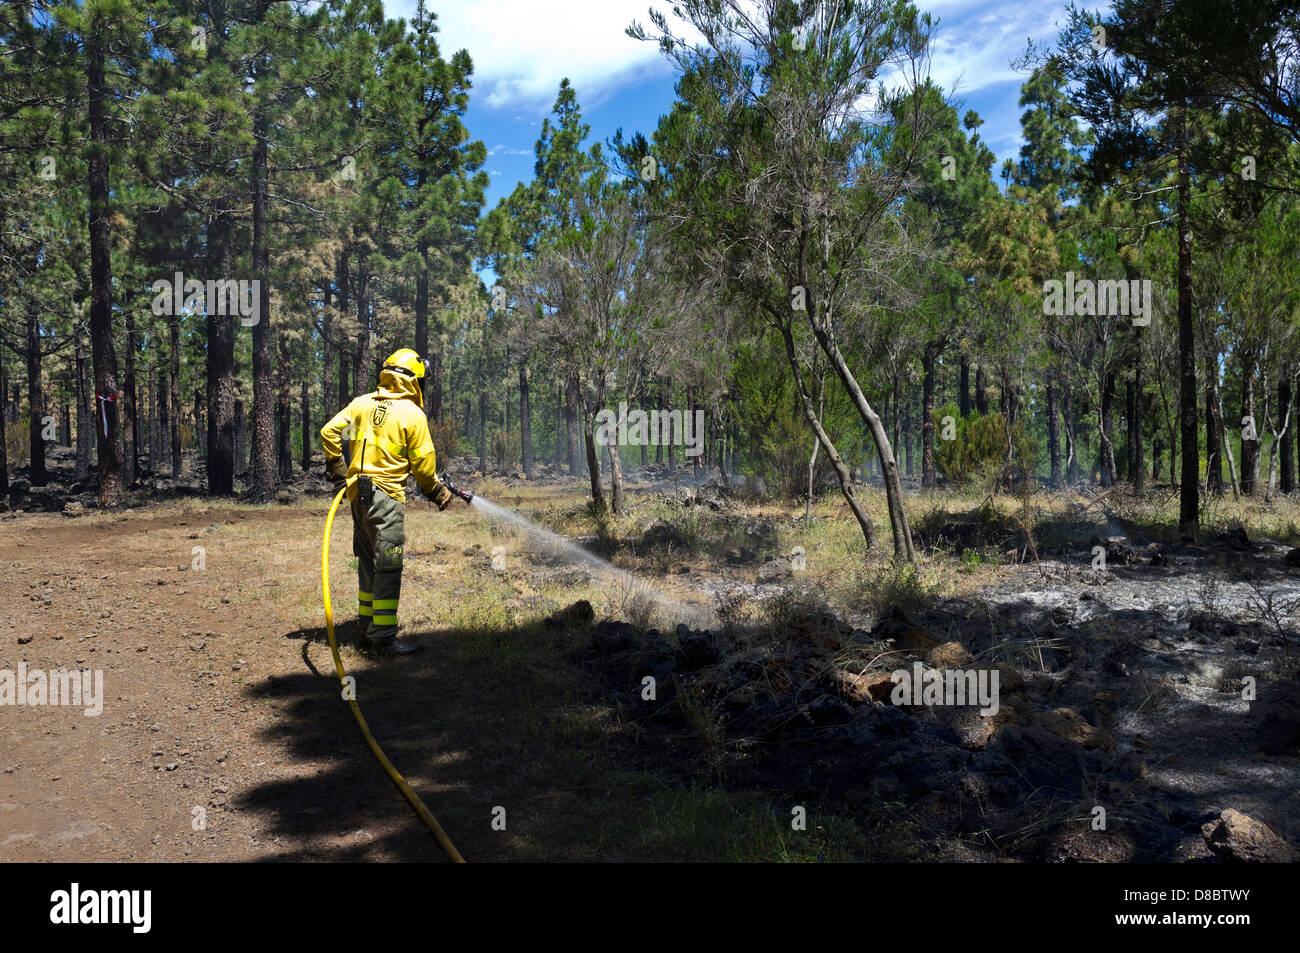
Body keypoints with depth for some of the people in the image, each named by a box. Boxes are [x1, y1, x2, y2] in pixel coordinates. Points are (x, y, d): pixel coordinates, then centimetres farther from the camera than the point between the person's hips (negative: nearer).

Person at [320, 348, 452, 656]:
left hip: (357, 492, 7)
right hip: (386, 495, -7)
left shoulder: (361, 404, 8)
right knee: (388, 566, -4)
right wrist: (437, 492, 11)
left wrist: (337, 470, 18)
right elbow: (423, 463, -5)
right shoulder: (413, 414, -7)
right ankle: (383, 635, -4)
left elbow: (329, 433, 6)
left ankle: (367, 623, 27)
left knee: (368, 561, 17)